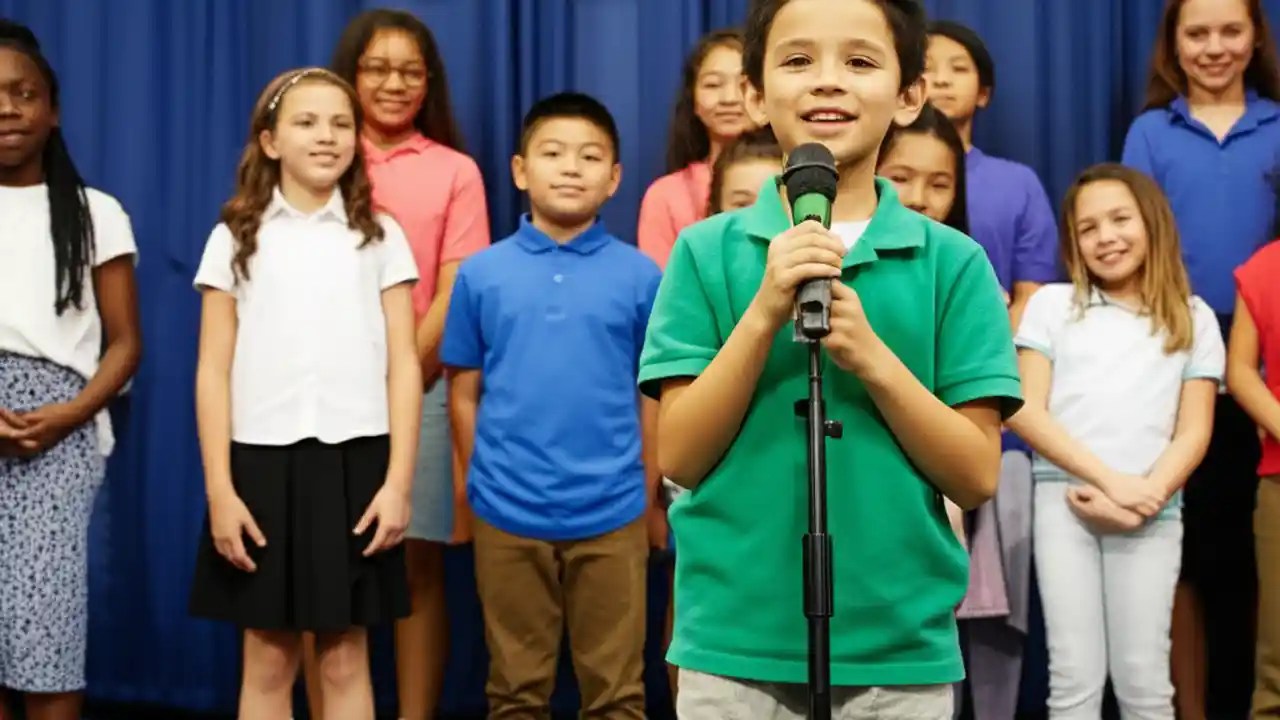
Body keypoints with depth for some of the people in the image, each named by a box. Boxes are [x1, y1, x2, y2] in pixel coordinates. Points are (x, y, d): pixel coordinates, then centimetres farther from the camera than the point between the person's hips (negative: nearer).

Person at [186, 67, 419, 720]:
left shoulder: (379, 237, 7)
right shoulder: (236, 238, 7)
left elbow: (403, 365, 2)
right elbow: (214, 370, 3)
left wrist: (398, 481, -6)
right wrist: (219, 489, -5)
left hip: (355, 460, 0)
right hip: (261, 459, 0)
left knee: (345, 661, 5)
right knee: (267, 661, 6)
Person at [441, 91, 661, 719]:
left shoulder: (639, 275, -1)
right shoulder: (480, 273, 0)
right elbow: (465, 392, 6)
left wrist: (646, 494, 3)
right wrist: (482, 484, 4)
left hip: (611, 515, 0)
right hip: (507, 516, 1)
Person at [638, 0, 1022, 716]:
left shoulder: (953, 261, -3)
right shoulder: (706, 250, -3)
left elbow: (977, 476, -5)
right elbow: (680, 459, -6)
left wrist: (872, 356, -18)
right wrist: (765, 313, -17)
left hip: (902, 648, 1)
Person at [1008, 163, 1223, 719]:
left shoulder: (1194, 318, 12)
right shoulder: (1052, 304, 9)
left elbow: (1194, 431, 5)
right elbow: (1024, 411, 0)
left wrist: (1144, 496, -12)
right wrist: (1111, 480, -10)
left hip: (1153, 514, 1)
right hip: (1063, 501, 0)